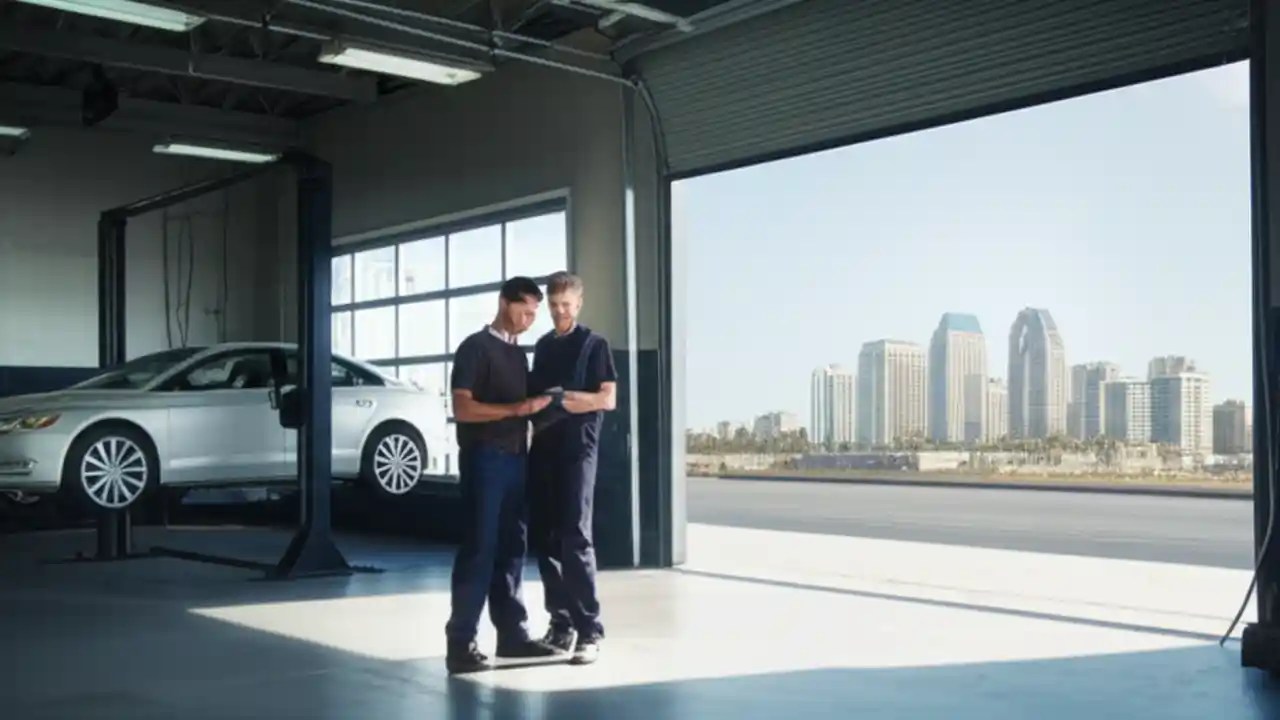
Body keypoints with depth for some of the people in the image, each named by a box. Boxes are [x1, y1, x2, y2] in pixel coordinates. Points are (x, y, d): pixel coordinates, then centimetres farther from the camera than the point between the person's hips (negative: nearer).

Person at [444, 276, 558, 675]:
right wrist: (518, 409, -22)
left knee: (511, 548, 9)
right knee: (479, 549, -8)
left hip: (516, 458, 7)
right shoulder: (476, 347, -5)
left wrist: (537, 406, 6)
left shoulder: (519, 353, 18)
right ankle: (461, 642, -4)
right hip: (484, 459, -7)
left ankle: (512, 633, 15)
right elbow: (462, 408, -15)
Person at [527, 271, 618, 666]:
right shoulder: (542, 345, 18)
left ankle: (589, 629, -9)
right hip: (542, 449, 6)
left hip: (577, 451, -6)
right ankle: (561, 622, 13)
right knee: (544, 539, 4)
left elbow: (608, 399, -5)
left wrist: (565, 399, -16)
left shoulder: (594, 344, 1)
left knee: (575, 537, -11)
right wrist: (534, 408, 2)